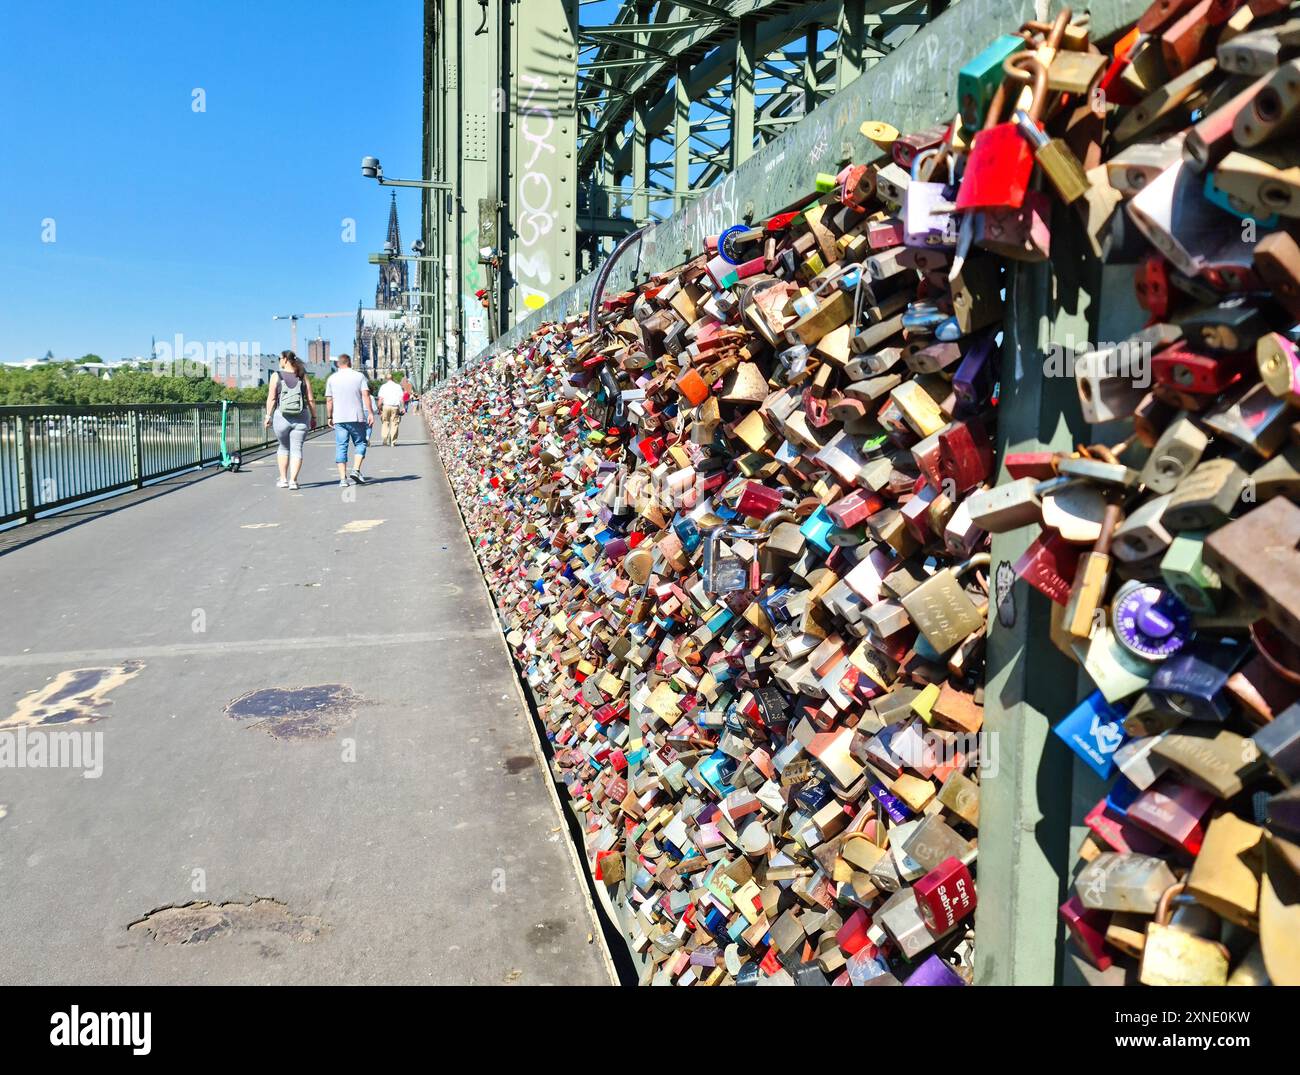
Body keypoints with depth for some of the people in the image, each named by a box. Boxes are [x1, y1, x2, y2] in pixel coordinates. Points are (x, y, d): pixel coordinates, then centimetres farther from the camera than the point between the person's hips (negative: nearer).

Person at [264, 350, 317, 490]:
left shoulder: (276, 376, -2)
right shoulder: (304, 377, 2)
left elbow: (271, 398, -5)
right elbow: (311, 400, 1)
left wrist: (268, 416, 1)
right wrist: (313, 417, 8)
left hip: (281, 417, 0)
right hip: (301, 418, 0)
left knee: (283, 447, 18)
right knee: (296, 449, 4)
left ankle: (283, 479, 18)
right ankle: (293, 481, -5)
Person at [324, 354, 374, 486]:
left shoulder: (332, 378, 8)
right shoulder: (359, 376, 3)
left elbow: (329, 400, 5)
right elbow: (366, 395, -7)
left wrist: (330, 417, 14)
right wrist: (371, 413, -7)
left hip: (339, 418, 1)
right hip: (357, 417, -1)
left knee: (341, 447, 2)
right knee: (360, 443, 12)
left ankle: (343, 478, -3)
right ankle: (356, 470, -7)